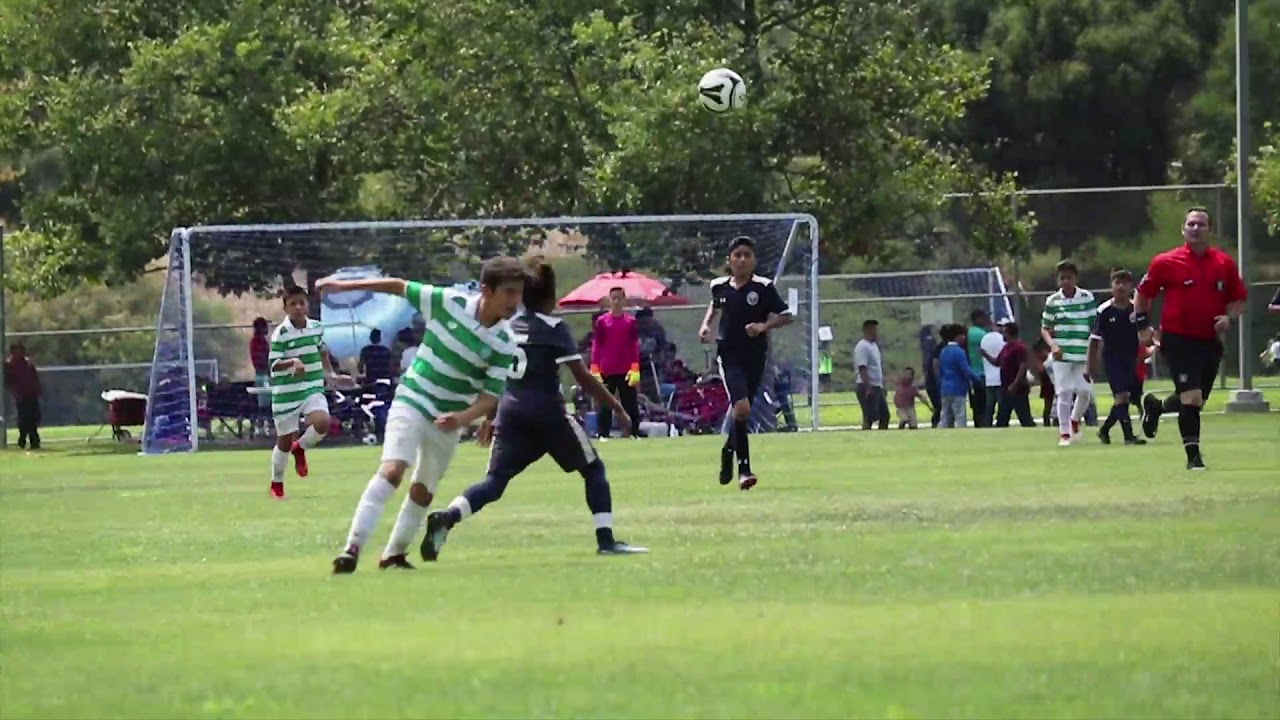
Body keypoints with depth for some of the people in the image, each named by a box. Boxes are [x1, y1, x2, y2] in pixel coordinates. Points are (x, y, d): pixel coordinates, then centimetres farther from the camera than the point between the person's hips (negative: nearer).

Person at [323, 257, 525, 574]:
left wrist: (462, 418, -28)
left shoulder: (504, 343, -11)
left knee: (423, 492, 11)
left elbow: (491, 394, -9)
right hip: (413, 401, -3)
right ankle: (352, 547, -26)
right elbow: (399, 286, -3)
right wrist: (343, 286, 0)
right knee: (392, 470, -21)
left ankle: (395, 553, 29)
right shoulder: (448, 302, -15)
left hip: (449, 420, 3)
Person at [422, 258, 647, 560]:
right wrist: (616, 407, -3)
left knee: (495, 480, 1)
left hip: (510, 409, 4)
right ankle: (606, 540, 6)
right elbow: (582, 376, -8)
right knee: (593, 469, 13)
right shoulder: (554, 328, -5)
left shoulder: (508, 325, 11)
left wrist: (489, 417, 27)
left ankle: (447, 517, -24)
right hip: (547, 410, -4)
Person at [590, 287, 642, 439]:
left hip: (626, 372, 1)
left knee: (631, 404, 3)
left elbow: (635, 347, 3)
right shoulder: (601, 321, 2)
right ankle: (603, 434, 5)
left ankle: (634, 433, 8)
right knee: (605, 405, 1)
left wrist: (635, 369, -7)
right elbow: (596, 347, 2)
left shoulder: (631, 322, 5)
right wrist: (595, 370, -6)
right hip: (606, 371, -1)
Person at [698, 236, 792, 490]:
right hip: (729, 355, -1)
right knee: (741, 407, -19)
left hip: (755, 357, 1)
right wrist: (706, 325, 10)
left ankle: (728, 451, 41)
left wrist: (763, 326, -17)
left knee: (741, 410, 11)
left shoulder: (763, 287, -6)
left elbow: (785, 316, -1)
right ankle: (744, 468, -15)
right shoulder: (720, 286, 3)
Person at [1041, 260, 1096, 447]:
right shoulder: (1052, 301, 1)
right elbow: (1045, 328, 7)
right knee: (1064, 393, -5)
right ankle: (1064, 433, -1)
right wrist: (1052, 344, -12)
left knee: (1085, 391, 0)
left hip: (1083, 354, 1)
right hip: (1062, 355, -1)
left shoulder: (1087, 298, 0)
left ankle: (1075, 420, 28)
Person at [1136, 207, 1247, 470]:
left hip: (1211, 341, 4)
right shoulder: (1166, 262, -4)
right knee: (1191, 397, -15)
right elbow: (1144, 293, 8)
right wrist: (1142, 322, 0)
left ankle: (1155, 407, 44)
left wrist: (1229, 318, -7)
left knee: (1196, 400, 14)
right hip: (1179, 340, -4)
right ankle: (1193, 455, -4)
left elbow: (1239, 299, 12)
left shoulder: (1225, 263, 4)